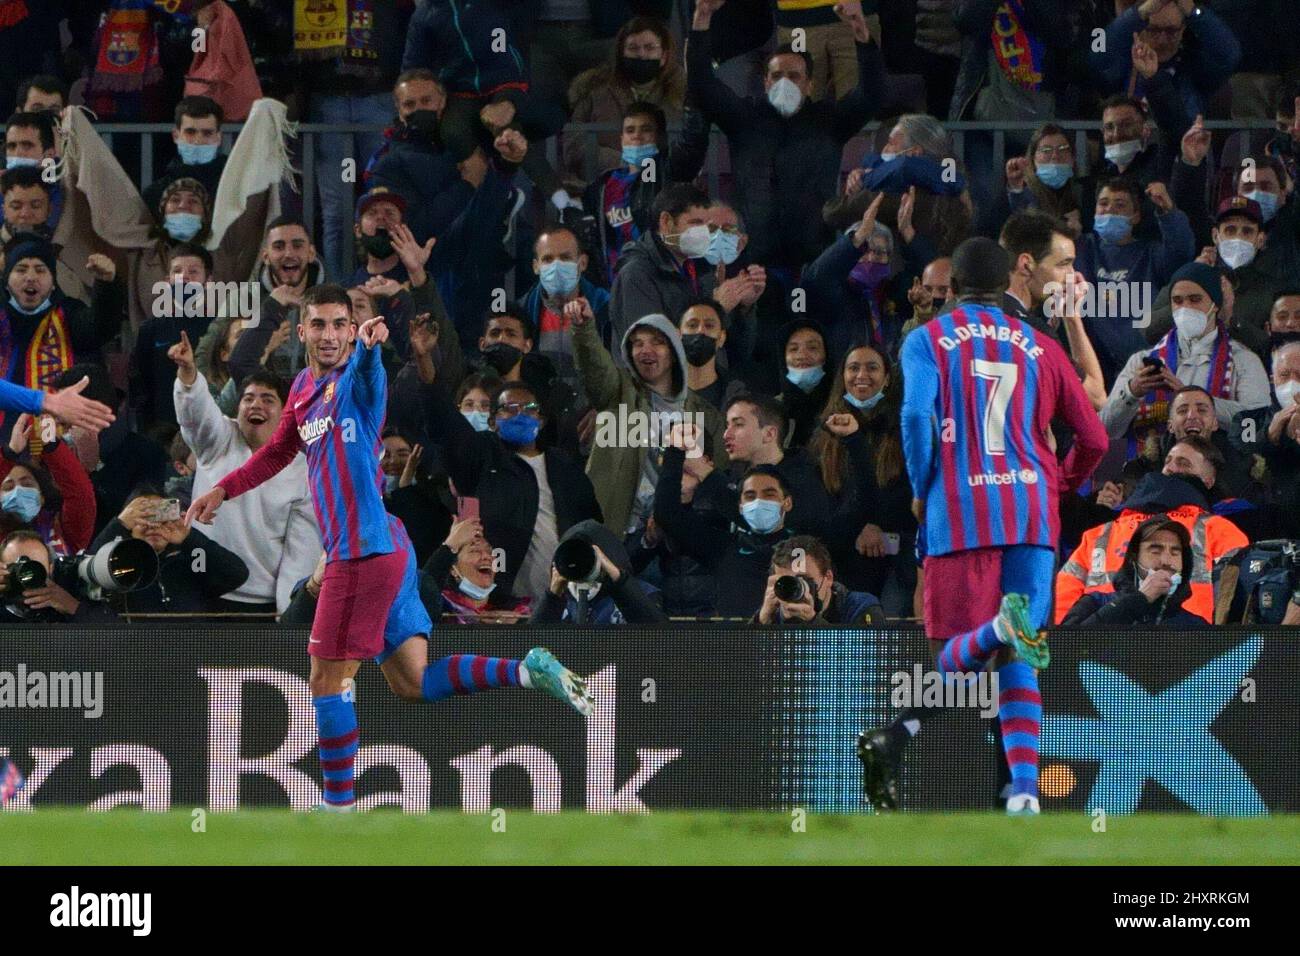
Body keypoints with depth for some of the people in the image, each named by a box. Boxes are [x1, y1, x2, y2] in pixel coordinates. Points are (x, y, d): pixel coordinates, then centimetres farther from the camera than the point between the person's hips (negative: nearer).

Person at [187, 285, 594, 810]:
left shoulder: (354, 382, -10)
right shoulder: (304, 388, 16)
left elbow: (366, 371, -37)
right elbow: (279, 451, 34)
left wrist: (368, 344, -59)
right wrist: (222, 490, 36)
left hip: (366, 549, -9)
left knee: (328, 679, -1)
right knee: (412, 682, 7)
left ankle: (339, 805, 6)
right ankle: (527, 671, 2)